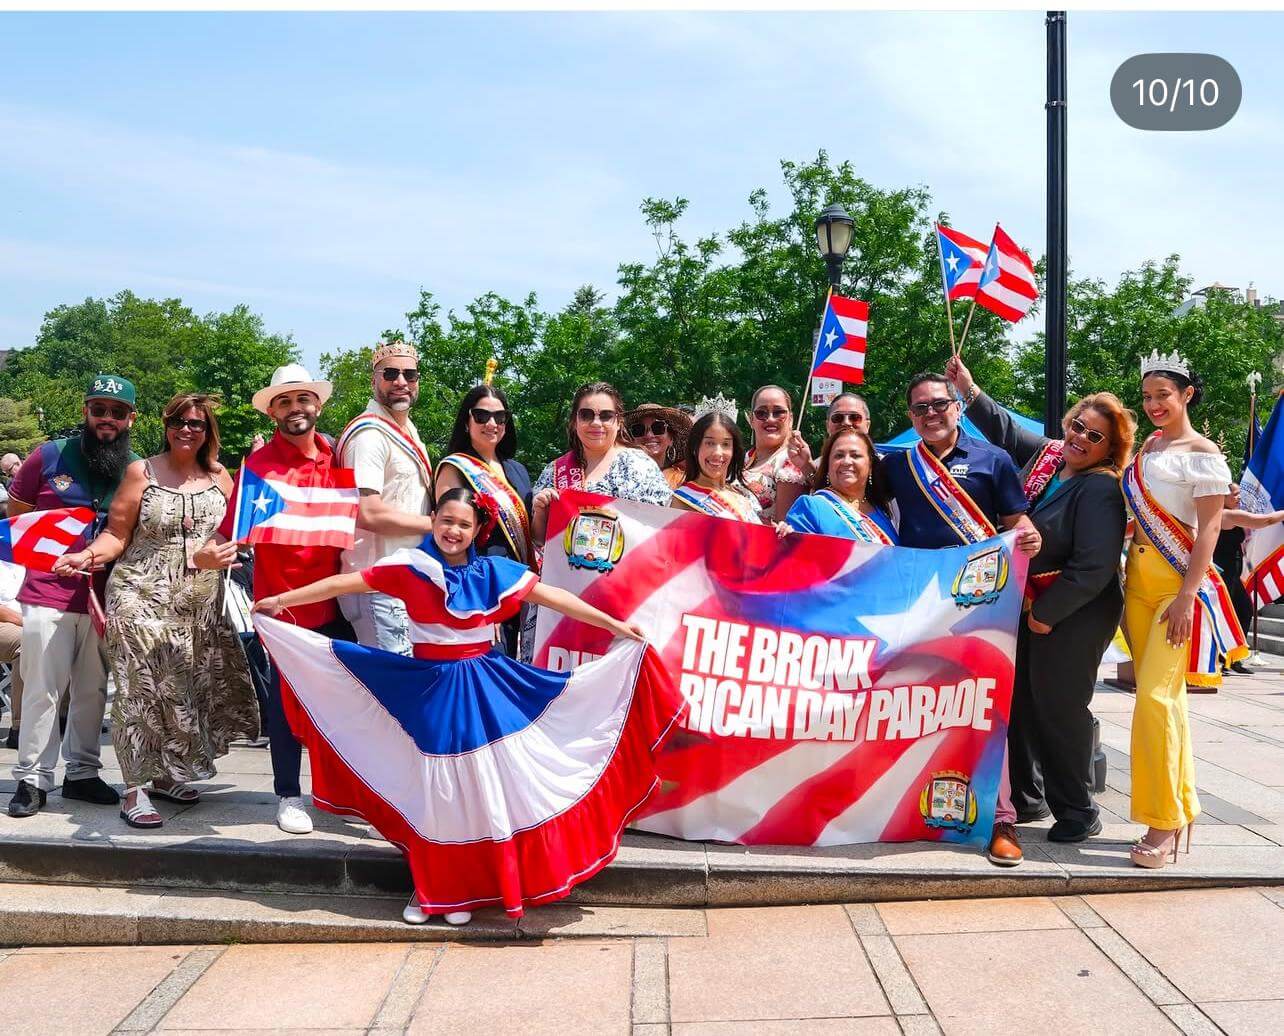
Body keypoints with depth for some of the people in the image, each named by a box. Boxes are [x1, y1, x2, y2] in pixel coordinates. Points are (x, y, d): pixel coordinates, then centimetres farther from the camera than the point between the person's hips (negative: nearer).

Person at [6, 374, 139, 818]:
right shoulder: (50, 456, -1)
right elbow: (15, 512, 8)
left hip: (104, 598, 3)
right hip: (48, 594, -2)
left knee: (93, 691, 10)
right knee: (42, 691, 0)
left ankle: (82, 773, 22)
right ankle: (32, 779, 9)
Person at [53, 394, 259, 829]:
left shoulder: (219, 477, 9)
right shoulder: (141, 472, -2)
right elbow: (117, 535, -5)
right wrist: (88, 555, -22)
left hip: (201, 605, 4)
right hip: (143, 600, -4)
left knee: (188, 690, 8)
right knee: (143, 691, -4)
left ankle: (167, 776, 24)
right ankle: (135, 790, 3)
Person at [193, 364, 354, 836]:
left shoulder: (335, 458, 6)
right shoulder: (259, 464, -8)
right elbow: (233, 526, -15)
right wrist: (210, 552, -34)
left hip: (334, 599, 5)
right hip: (283, 599, -4)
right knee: (286, 697, 4)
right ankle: (288, 795, 16)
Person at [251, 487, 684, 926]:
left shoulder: (494, 573, -1)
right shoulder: (409, 567, -4)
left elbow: (553, 597, 0)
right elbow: (346, 583, -3)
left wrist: (614, 624, -1)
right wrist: (280, 600, -2)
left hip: (483, 688, 1)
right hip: (430, 688, -1)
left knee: (483, 784, 1)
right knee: (432, 787, 4)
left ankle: (465, 890, 16)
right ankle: (428, 889, 20)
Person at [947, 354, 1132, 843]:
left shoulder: (1101, 490, -19)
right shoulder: (1046, 454, 4)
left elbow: (1094, 568, -24)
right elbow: (1005, 429, 23)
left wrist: (1047, 613, -19)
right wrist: (969, 390, 15)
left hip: (1073, 617, -8)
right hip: (1028, 607, 8)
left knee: (1059, 707, -4)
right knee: (1020, 702, 14)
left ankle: (1078, 811, 13)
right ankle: (1027, 797, 29)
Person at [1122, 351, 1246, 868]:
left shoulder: (1203, 454, -6)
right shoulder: (1146, 446, 14)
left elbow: (1209, 527, -11)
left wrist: (1187, 595, -19)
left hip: (1179, 583, -7)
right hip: (1139, 579, 7)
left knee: (1156, 695, -14)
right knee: (1162, 696, 10)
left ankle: (1162, 823, -6)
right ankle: (1179, 811, 19)